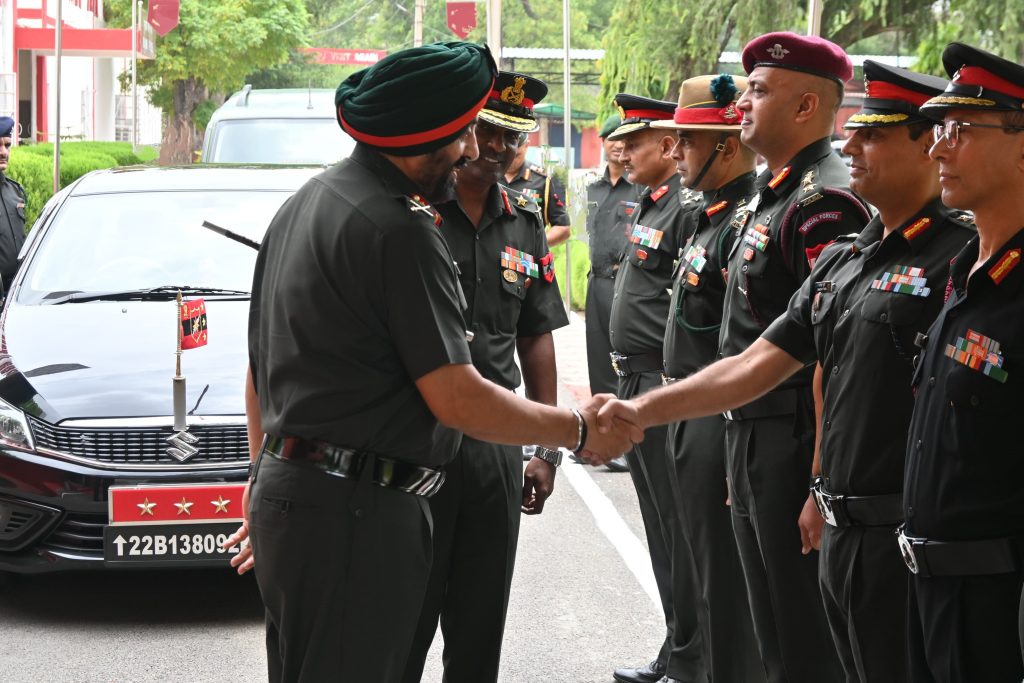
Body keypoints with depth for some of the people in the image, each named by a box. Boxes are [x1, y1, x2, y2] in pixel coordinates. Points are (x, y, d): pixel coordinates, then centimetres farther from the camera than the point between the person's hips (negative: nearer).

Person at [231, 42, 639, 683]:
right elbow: (458, 401, -17)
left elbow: (261, 368, 21)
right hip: (353, 511, -10)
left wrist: (266, 485, 29)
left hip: (286, 492, 10)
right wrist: (579, 429, -4)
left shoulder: (305, 203, 14)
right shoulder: (400, 227, -16)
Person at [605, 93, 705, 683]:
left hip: (666, 387, -10)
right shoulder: (653, 204, 16)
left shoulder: (689, 208, -16)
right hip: (637, 381, 10)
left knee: (678, 526, -4)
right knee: (662, 525, 16)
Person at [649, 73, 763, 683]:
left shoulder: (748, 224, -19)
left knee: (728, 587, -1)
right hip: (692, 419, 10)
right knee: (706, 572, 20)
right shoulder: (710, 216, 13)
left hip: (722, 427, -10)